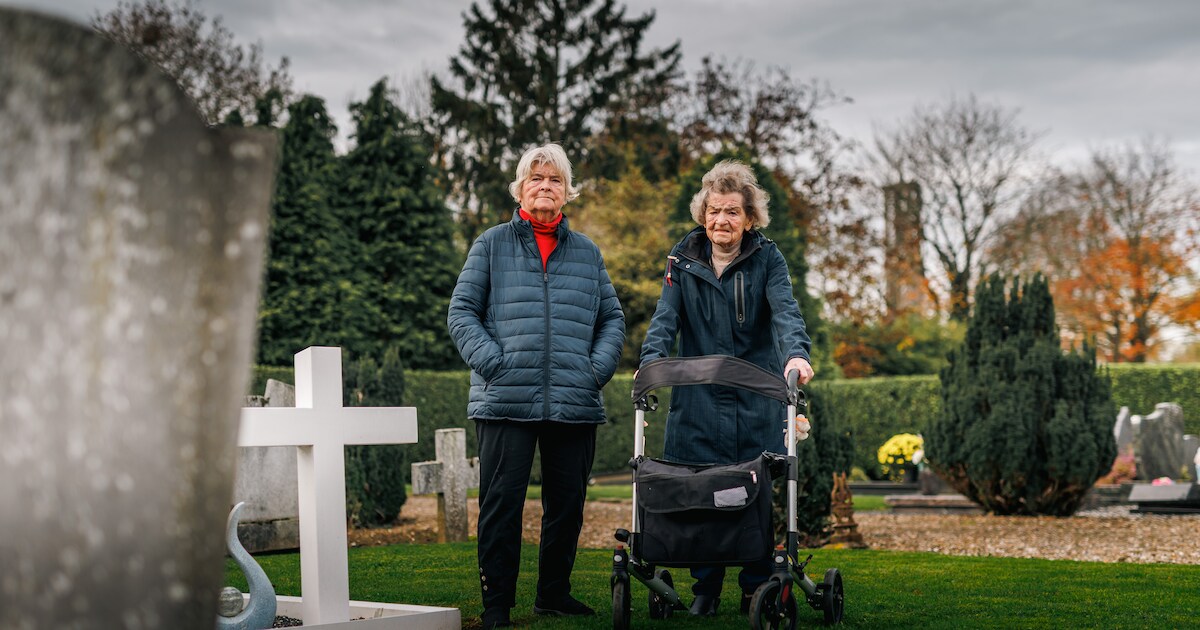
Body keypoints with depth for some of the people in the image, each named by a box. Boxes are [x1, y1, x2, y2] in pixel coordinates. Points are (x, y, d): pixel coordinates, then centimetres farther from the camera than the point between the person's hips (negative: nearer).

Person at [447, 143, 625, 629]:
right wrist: (493, 363, -9)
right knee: (501, 501, -3)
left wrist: (598, 368, 0)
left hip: (575, 403, 3)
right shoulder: (492, 245, 9)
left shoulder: (587, 253, 17)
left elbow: (612, 319, 17)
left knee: (567, 502, 8)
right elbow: (461, 312, 4)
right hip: (506, 402, -3)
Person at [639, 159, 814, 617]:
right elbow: (666, 316, -2)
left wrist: (795, 353, -33)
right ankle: (705, 588, 15)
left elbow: (785, 310, -14)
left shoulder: (766, 258, 1)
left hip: (756, 404, -1)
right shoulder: (684, 258, 6)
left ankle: (757, 588, 13)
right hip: (698, 402, 1)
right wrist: (652, 358, -21)